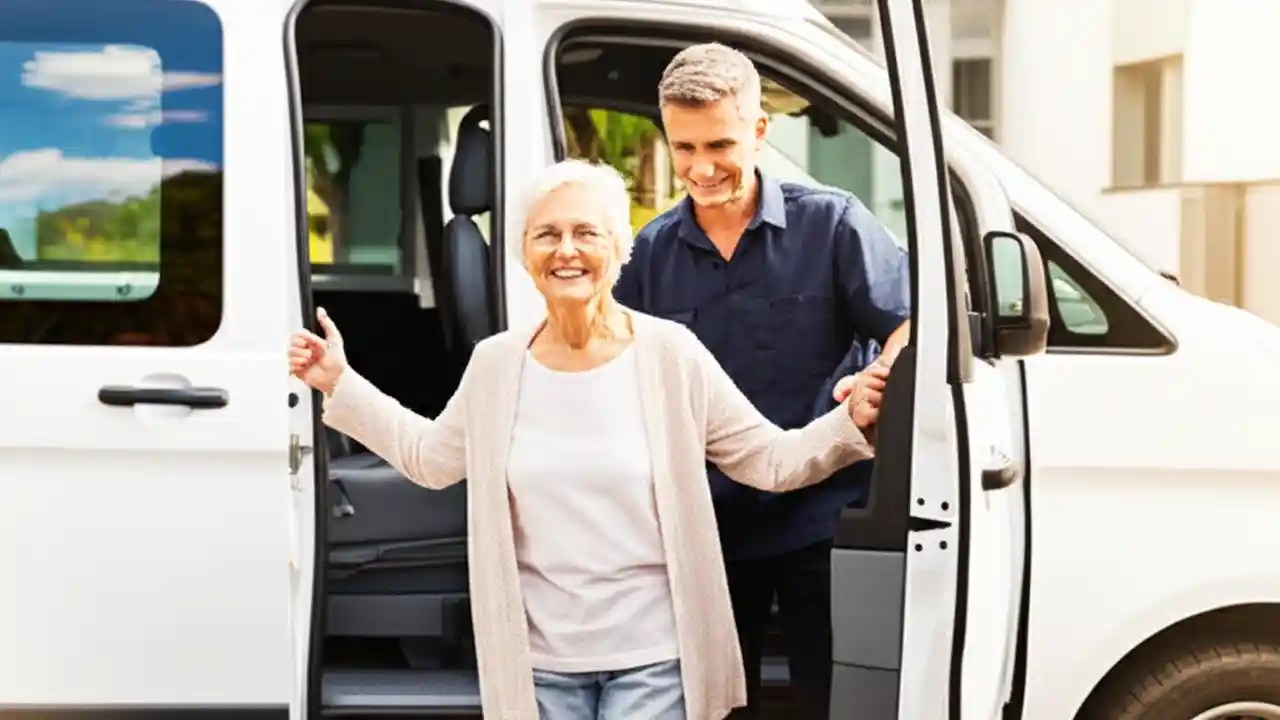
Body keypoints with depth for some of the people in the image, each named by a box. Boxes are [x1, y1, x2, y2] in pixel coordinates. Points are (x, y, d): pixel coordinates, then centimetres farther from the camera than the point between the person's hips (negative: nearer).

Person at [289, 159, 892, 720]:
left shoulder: (672, 354, -7)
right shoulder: (495, 364, 2)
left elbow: (770, 460, -3)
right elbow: (430, 457, 19)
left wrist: (851, 421, -19)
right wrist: (339, 384, 15)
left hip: (655, 655, -3)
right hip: (541, 659, 3)